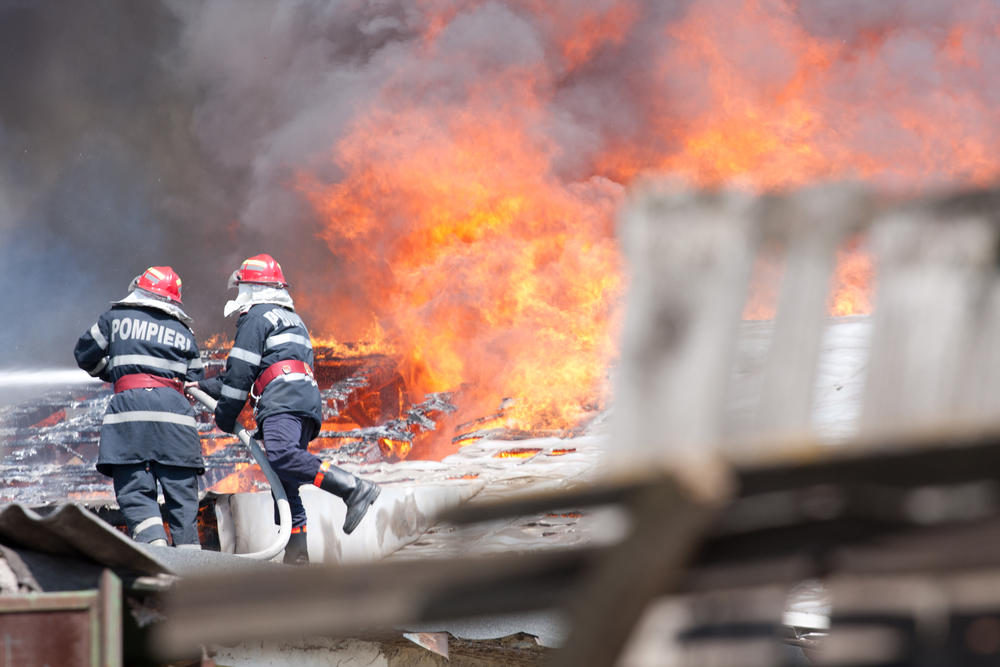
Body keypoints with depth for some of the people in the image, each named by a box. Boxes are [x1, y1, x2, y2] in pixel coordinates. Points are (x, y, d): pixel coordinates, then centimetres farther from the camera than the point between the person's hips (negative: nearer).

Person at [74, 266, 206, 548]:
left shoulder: (115, 319, 15)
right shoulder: (184, 332, 22)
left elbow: (85, 356, 21)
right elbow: (196, 380, 21)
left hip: (130, 400, -2)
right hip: (174, 407, 2)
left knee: (134, 488, -5)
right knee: (181, 487, 6)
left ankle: (154, 543, -25)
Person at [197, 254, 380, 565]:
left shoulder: (255, 316, 7)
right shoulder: (291, 318, 36)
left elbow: (242, 369, -3)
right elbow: (248, 373, 42)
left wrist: (225, 414, 4)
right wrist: (205, 386, 46)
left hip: (283, 400, -9)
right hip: (308, 403, 9)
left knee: (280, 455, -30)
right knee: (285, 483, 5)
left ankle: (353, 488, -41)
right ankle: (297, 551, -3)